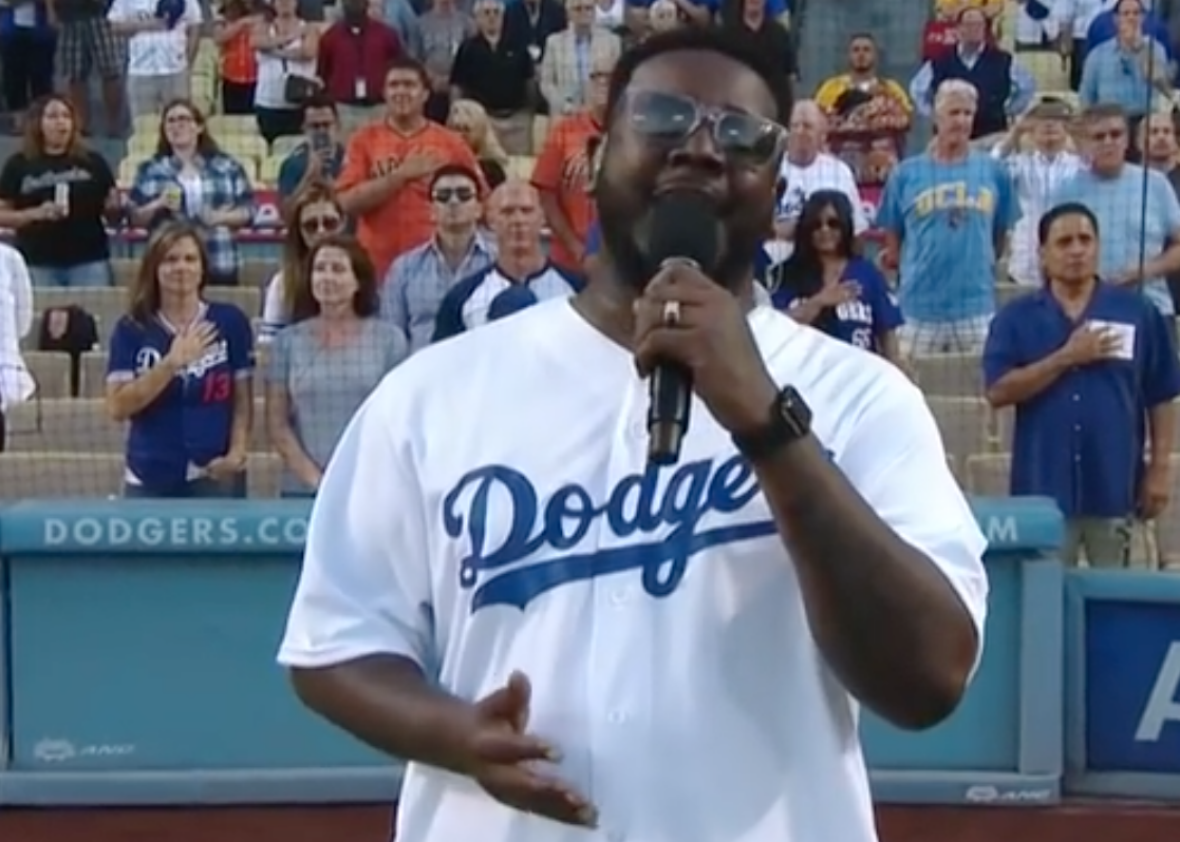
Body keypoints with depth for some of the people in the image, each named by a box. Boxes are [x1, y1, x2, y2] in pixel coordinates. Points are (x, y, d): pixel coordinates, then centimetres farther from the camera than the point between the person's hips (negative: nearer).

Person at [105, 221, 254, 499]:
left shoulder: (230, 321, 3)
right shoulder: (131, 329, 3)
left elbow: (242, 400, 6)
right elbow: (118, 407, -6)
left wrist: (237, 453, -9)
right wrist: (171, 363, -15)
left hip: (215, 476, 0)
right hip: (150, 480, 0)